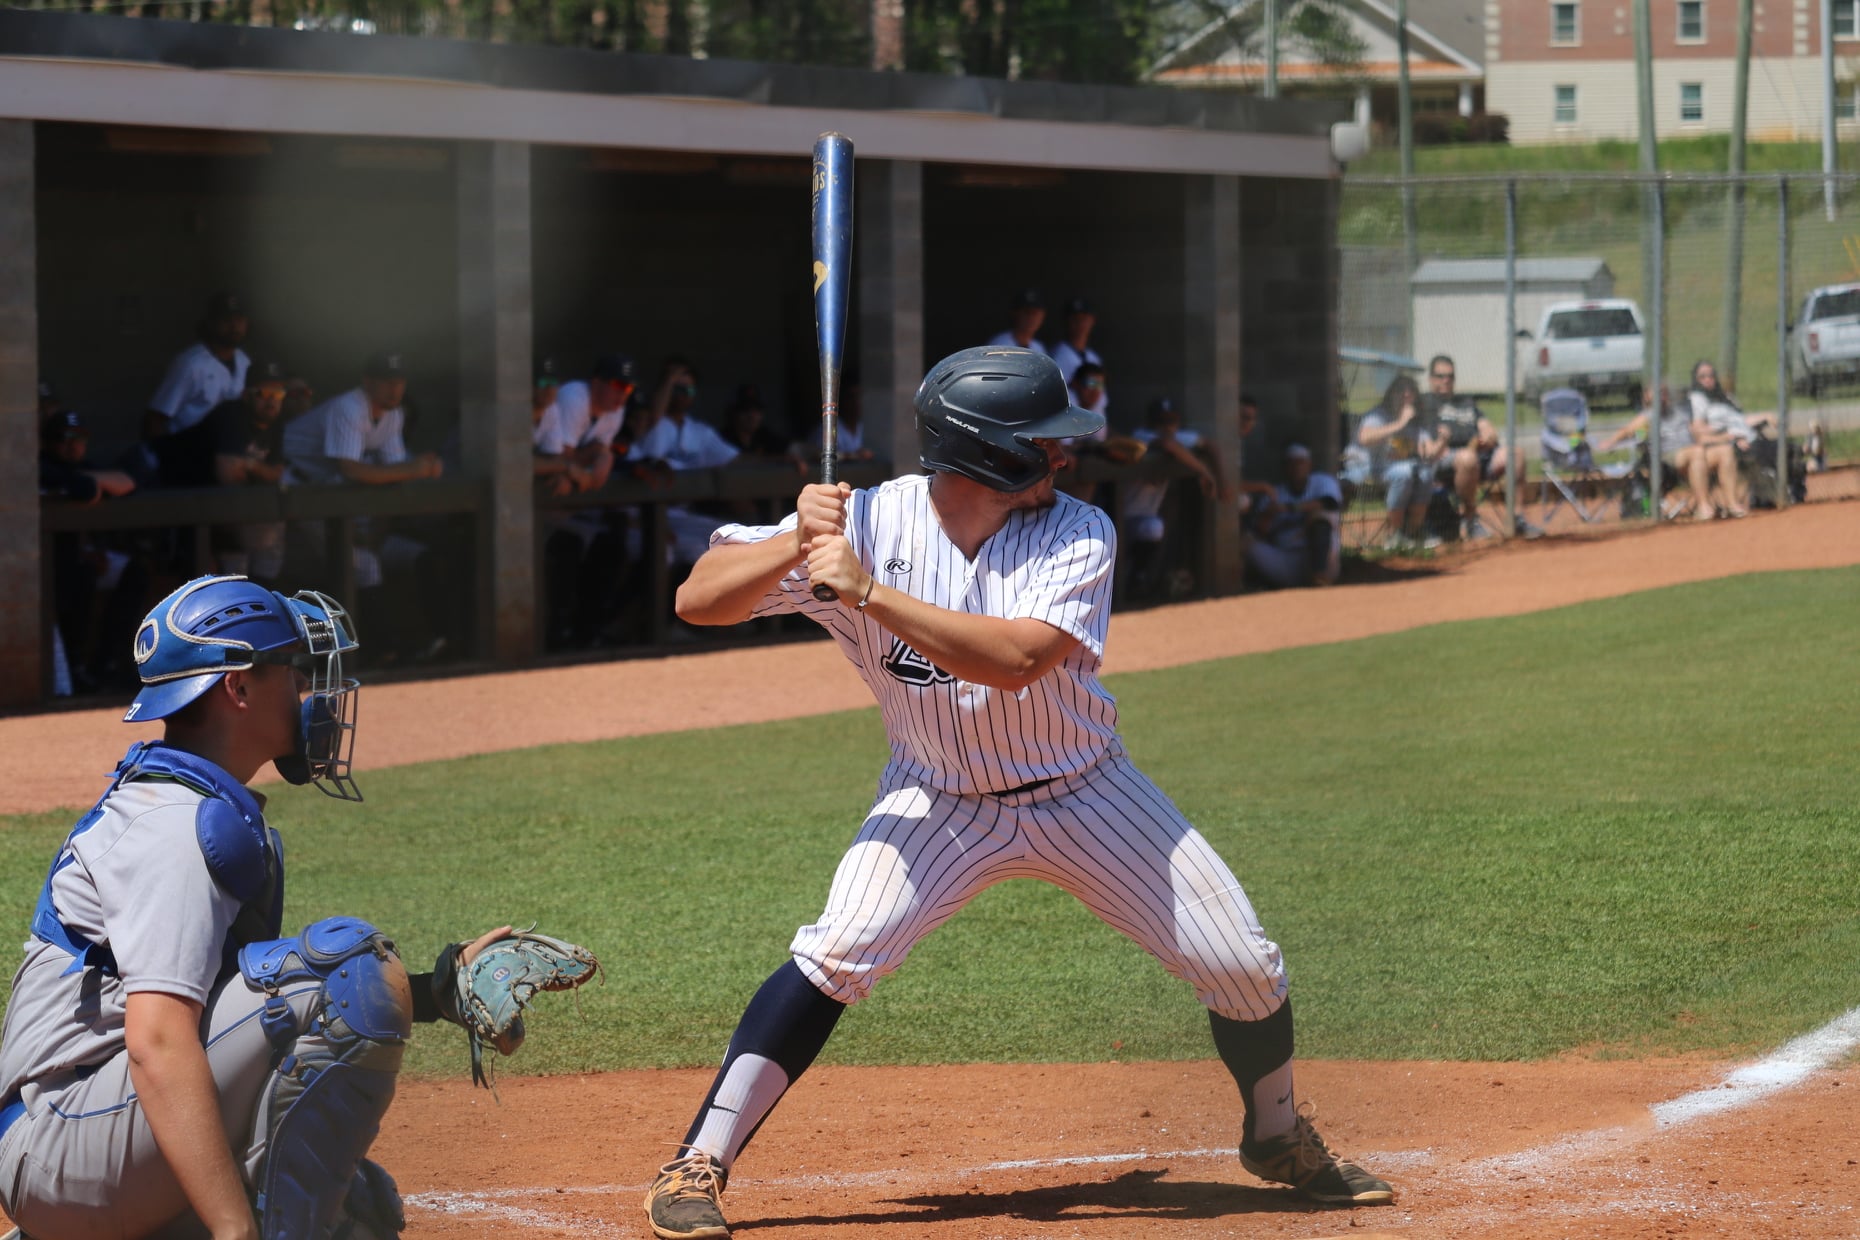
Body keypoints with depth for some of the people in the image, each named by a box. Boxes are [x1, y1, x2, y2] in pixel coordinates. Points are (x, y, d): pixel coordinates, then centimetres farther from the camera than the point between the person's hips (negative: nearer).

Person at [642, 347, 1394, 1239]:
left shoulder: (1078, 536, -19)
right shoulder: (865, 523, -18)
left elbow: (1013, 660, -35)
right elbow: (697, 602, -20)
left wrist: (867, 592, -39)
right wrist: (798, 545, -37)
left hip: (1083, 791, 1)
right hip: (939, 799, -1)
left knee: (1246, 970, -1)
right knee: (837, 953, -24)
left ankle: (1279, 1136, 29)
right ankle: (698, 1165, -14)